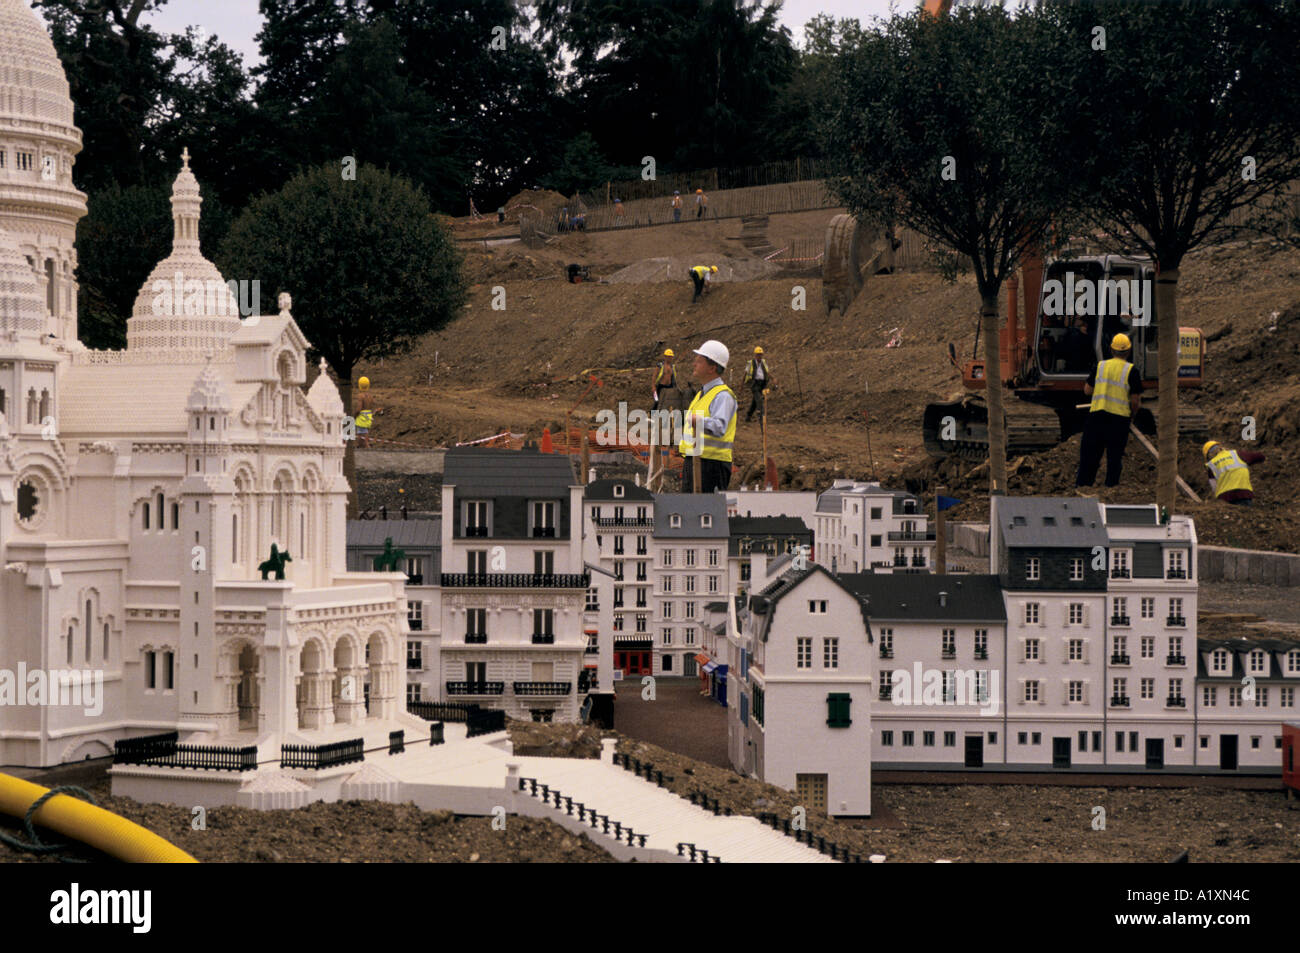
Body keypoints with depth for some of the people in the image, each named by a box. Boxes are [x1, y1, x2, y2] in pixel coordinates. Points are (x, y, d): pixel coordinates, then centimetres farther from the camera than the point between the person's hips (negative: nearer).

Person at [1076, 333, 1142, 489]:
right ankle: (1111, 486, 6)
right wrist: (1132, 414, 12)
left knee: (1089, 454, 8)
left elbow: (1087, 390, 9)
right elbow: (1135, 400, -5)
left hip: (1097, 416, 2)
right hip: (1120, 418, -2)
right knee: (1115, 457, 6)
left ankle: (1082, 484, 7)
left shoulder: (1100, 366, 4)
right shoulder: (1132, 370, -4)